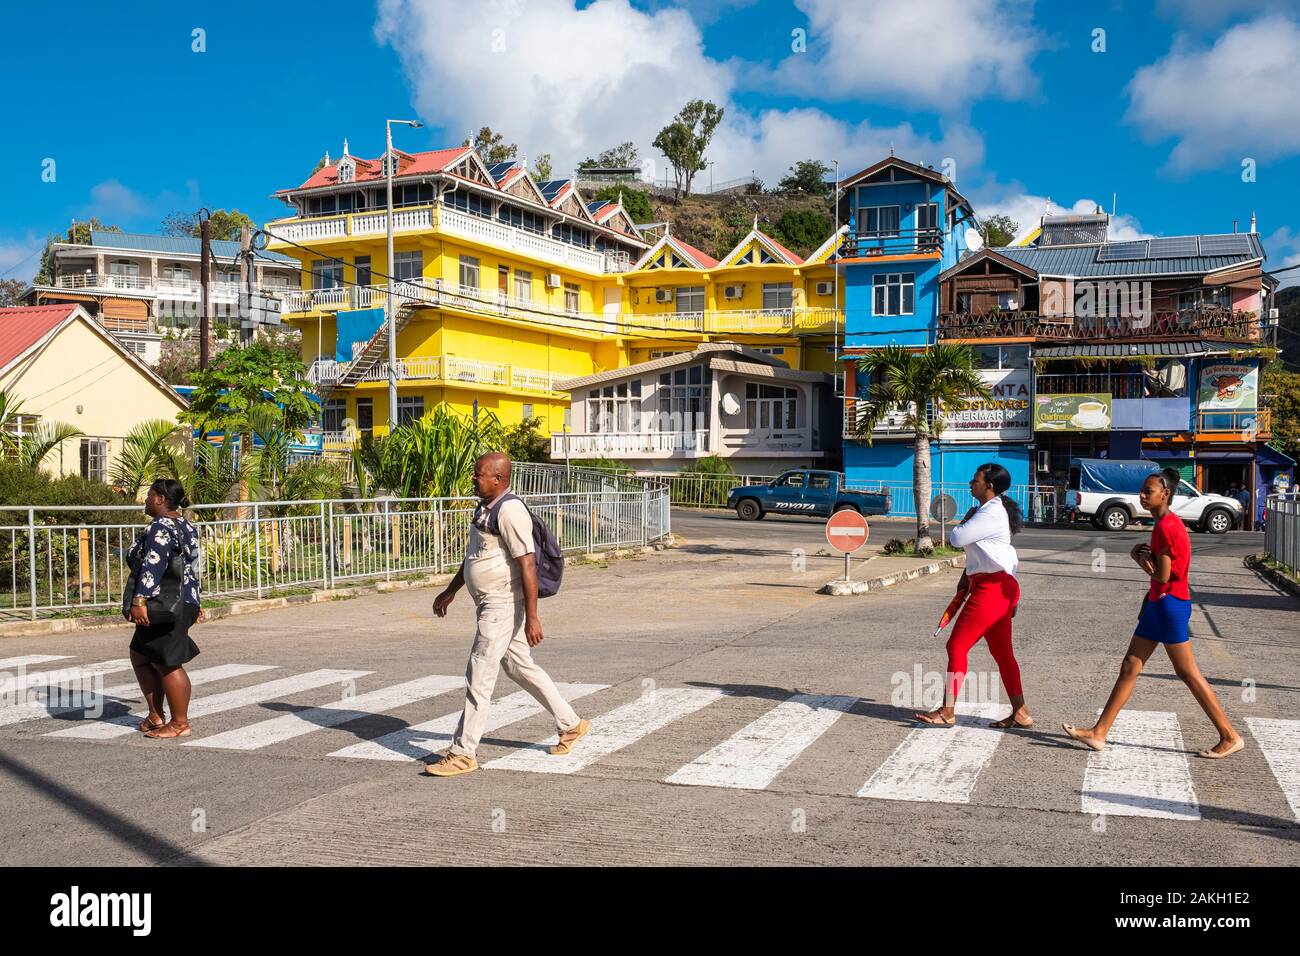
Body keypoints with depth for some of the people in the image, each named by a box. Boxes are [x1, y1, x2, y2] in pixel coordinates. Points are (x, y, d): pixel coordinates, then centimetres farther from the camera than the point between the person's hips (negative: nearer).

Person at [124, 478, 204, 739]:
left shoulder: (160, 527, -14)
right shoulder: (185, 526, 17)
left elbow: (152, 566, -22)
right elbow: (190, 568, 22)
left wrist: (139, 601, -25)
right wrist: (193, 602, 27)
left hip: (163, 607, -10)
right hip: (181, 604, 10)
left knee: (167, 664, -4)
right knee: (140, 657, 18)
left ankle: (180, 724, 2)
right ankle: (156, 716, 22)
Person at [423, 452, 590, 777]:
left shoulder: (510, 511, -19)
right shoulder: (485, 507, 12)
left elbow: (527, 565, -24)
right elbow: (473, 555, 25)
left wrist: (532, 617, -26)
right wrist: (450, 592, 26)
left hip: (503, 606, -10)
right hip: (490, 604, 10)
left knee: (478, 679, -6)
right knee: (520, 668, 18)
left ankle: (462, 754, 2)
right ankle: (571, 725, 29)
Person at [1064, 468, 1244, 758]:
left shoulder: (1165, 526, -18)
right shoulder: (1166, 523, 13)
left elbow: (1162, 575, -19)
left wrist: (1139, 557, -3)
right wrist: (1145, 554, -3)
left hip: (1170, 604, -10)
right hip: (1159, 603, 10)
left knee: (1188, 673, -2)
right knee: (1130, 666, 8)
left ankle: (1230, 736, 8)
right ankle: (1098, 733, 10)